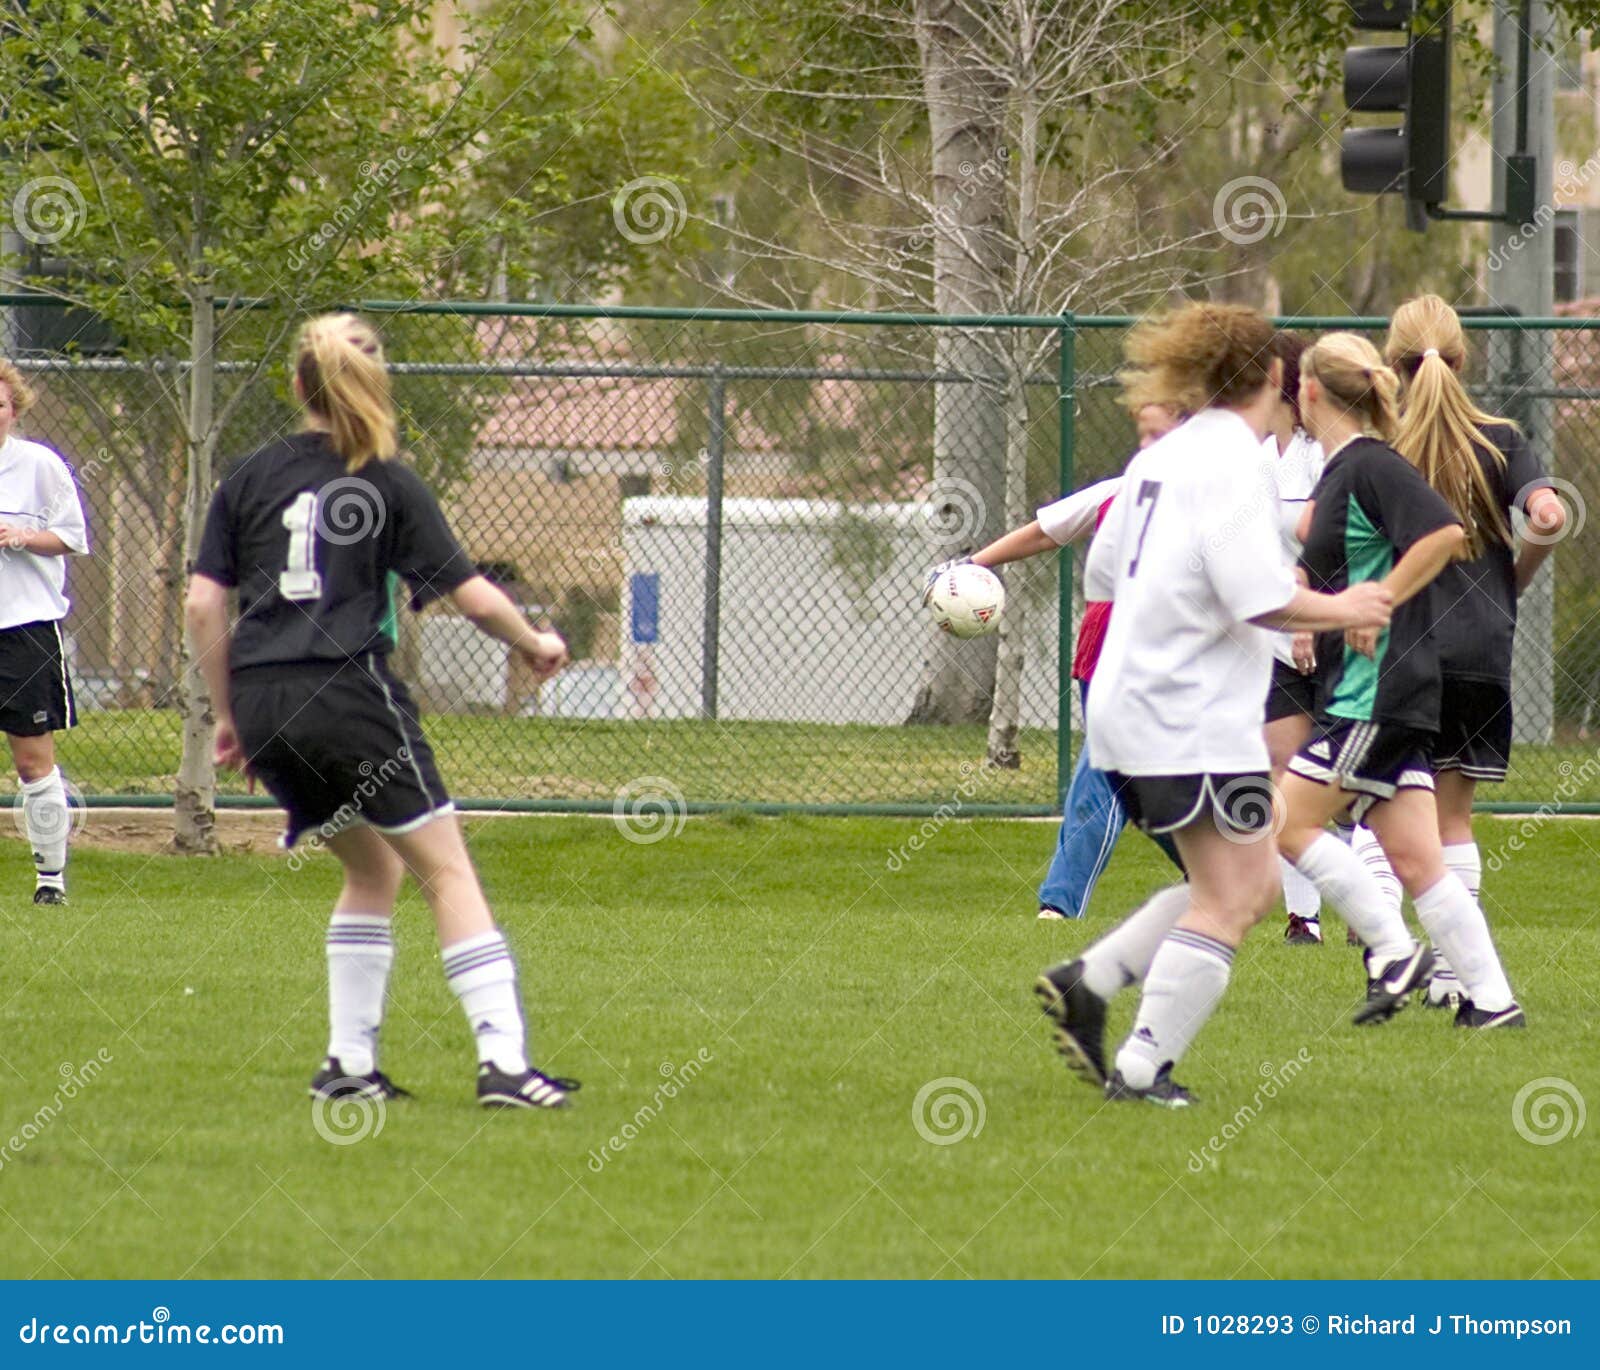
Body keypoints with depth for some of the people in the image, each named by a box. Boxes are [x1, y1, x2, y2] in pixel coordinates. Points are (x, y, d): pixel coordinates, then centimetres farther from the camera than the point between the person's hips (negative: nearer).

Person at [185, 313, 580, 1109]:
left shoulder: (248, 480, 12)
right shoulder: (389, 485, 3)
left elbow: (203, 605, 7)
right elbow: (475, 599, 2)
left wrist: (229, 717, 16)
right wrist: (536, 646, 21)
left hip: (263, 707, 5)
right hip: (350, 693, -5)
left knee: (372, 866, 21)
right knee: (446, 869, 0)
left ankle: (349, 1064, 15)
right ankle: (502, 1061, -12)